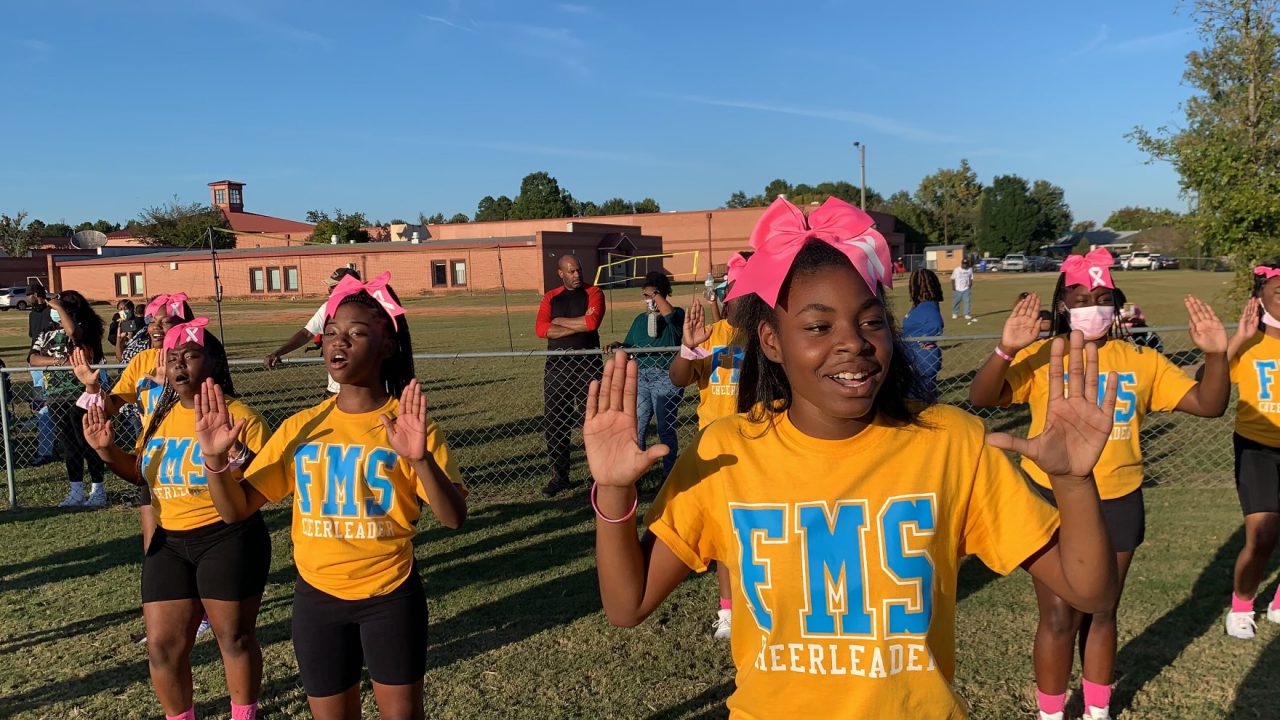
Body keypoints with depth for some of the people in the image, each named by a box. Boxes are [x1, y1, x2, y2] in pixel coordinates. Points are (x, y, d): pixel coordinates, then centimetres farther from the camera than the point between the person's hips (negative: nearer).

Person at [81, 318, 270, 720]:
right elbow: (144, 474, 19)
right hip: (168, 542, 6)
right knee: (162, 645, 10)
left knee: (235, 638, 7)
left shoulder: (240, 417, -13)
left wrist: (231, 457, -33)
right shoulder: (160, 416, 8)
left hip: (228, 540, -6)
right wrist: (107, 451, 2)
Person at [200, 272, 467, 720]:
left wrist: (421, 457, -36)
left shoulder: (408, 425, -12)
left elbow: (453, 518, -20)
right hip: (317, 598, 3)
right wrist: (215, 459, -19)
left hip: (390, 596, -3)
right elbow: (236, 510, -1)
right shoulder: (301, 427, -2)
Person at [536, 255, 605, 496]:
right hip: (557, 366, 3)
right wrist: (579, 325, -12)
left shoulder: (593, 293, 2)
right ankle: (559, 476, 16)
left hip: (587, 365, -3)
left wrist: (559, 321, -6)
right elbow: (541, 329, -6)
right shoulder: (550, 298, 10)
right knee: (554, 423, 5)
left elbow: (592, 322, -17)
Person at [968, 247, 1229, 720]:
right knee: (1060, 619, 5)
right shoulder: (1040, 357, -9)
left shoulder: (1140, 361, 2)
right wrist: (1007, 350, -41)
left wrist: (1216, 354, -17)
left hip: (1118, 503, 3)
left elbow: (1207, 405, 1)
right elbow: (981, 398, -23)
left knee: (1101, 615, 17)